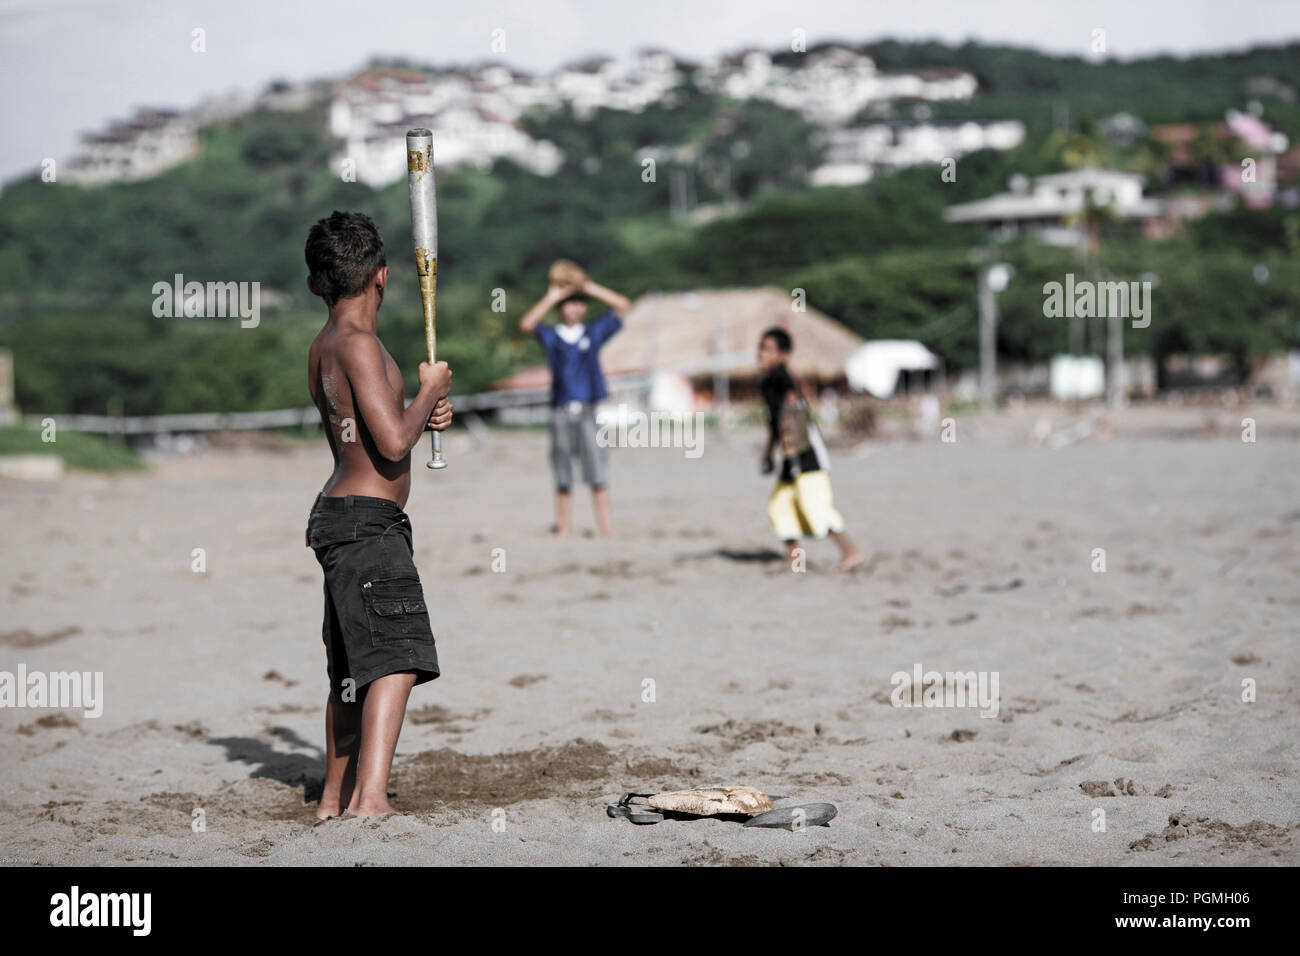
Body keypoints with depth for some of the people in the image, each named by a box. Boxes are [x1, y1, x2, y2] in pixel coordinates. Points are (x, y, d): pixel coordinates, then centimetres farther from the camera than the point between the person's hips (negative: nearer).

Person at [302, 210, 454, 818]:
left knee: (353, 670, 19)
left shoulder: (323, 348, 15)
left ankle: (336, 797, 29)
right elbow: (393, 444, -20)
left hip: (341, 518, 10)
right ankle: (370, 798, -31)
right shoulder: (357, 343, -15)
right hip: (365, 522, -10)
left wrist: (424, 416, 12)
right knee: (396, 659, -19)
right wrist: (430, 391, -3)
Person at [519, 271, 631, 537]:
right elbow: (527, 324, -9)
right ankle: (562, 528, 6)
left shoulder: (594, 333, 12)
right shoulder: (550, 336, 10)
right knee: (562, 476, 2)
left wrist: (590, 287, 3)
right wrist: (551, 297, -10)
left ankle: (606, 528, -8)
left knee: (598, 471, -7)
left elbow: (622, 305, 9)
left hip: (587, 411, 0)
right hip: (561, 412, 0)